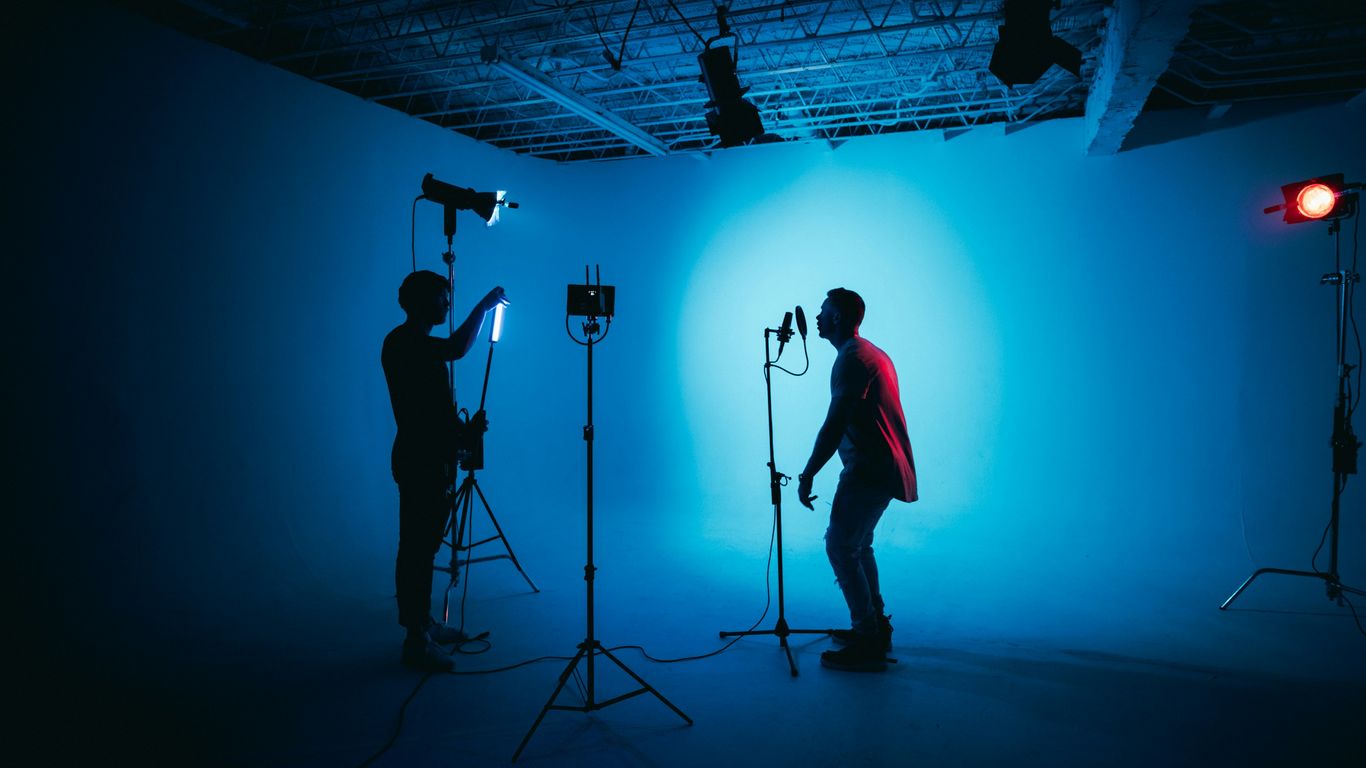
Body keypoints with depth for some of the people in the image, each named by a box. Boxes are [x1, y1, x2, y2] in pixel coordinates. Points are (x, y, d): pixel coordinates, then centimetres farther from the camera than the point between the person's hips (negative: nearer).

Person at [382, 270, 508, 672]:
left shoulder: (420, 343, 16)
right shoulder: (401, 341, -15)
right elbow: (457, 349, -33)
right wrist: (483, 306, -22)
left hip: (432, 459, 10)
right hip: (417, 461, -10)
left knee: (425, 544, 16)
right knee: (416, 548, -5)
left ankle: (423, 622, 27)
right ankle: (415, 640, 2)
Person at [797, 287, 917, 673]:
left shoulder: (851, 358, -14)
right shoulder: (872, 353, 17)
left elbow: (834, 425, -21)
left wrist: (807, 476, -17)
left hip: (869, 471, -10)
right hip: (885, 468, 10)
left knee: (840, 547, -7)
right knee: (857, 545, 18)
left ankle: (867, 645, -5)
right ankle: (876, 628, 24)